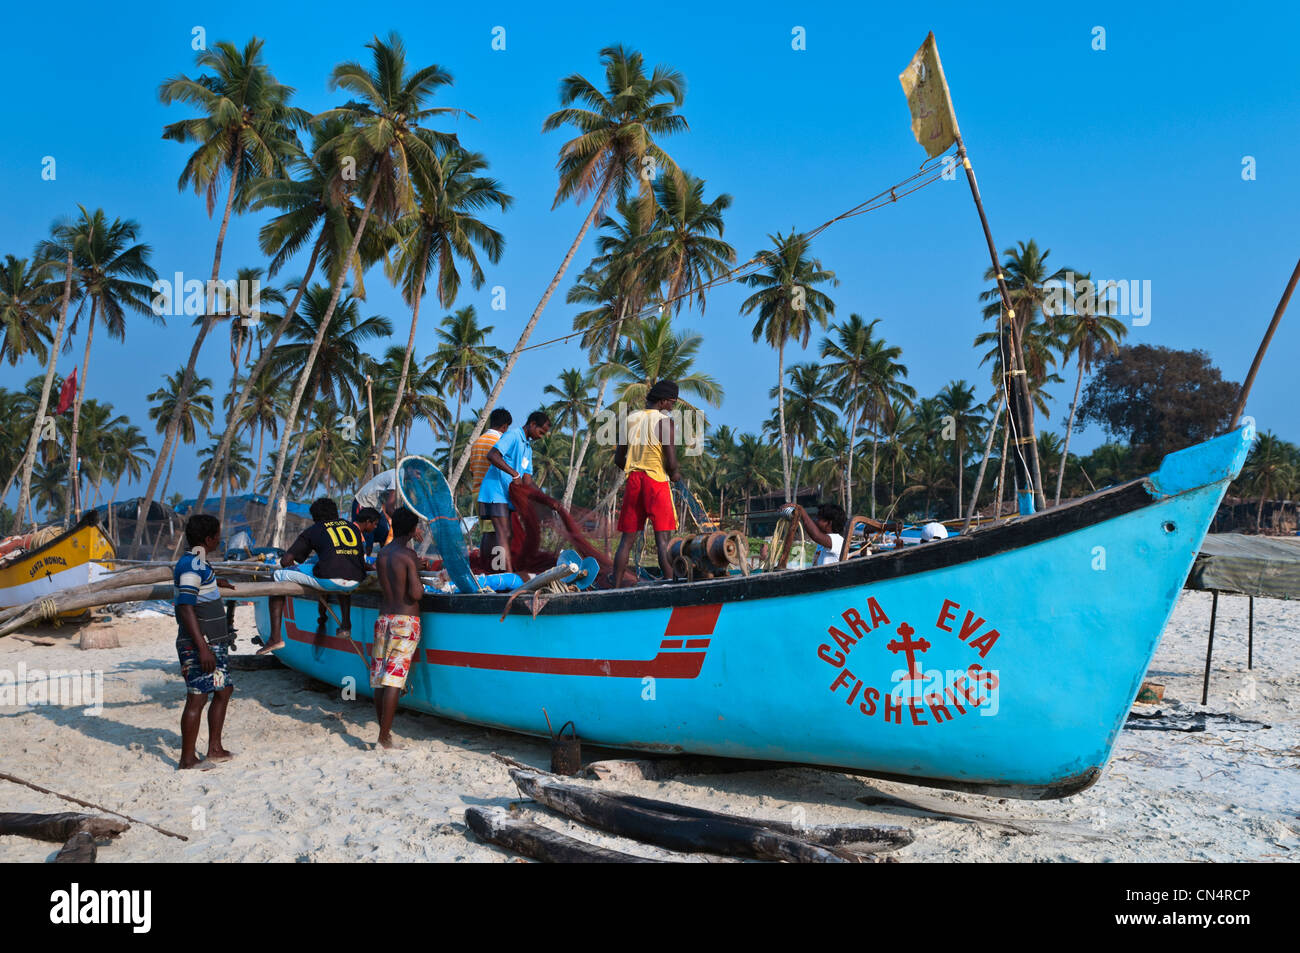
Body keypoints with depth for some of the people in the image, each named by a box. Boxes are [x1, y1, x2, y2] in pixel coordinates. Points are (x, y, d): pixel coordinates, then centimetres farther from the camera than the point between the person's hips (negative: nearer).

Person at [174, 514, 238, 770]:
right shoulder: (191, 566, -17)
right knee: (197, 698, -6)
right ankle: (187, 759, 1)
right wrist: (202, 648, -27)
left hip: (214, 643, 11)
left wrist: (214, 583, 56)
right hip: (199, 645, -11)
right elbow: (186, 608, -23)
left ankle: (214, 750, 21)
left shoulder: (197, 563, 15)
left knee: (223, 692, 14)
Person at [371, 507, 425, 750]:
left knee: (380, 678, 9)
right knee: (394, 679, -7)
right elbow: (415, 594, -17)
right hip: (406, 621, -7)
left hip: (383, 619, 7)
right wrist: (422, 586, 6)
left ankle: (385, 730, 18)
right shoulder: (408, 556, -10)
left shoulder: (381, 554, 10)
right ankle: (384, 737, -8)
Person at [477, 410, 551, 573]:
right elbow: (492, 456, -24)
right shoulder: (513, 436, -9)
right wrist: (514, 473, -25)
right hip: (495, 491, -10)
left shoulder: (527, 448, 21)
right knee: (503, 533, -16)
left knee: (492, 533, 11)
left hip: (506, 494, 10)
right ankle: (509, 574, -23)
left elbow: (527, 477, 18)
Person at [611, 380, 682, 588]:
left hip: (633, 481, 5)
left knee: (626, 539, 8)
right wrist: (674, 475, 7)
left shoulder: (630, 419, 10)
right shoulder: (665, 422, -8)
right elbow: (671, 463, -13)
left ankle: (616, 588, 6)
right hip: (657, 481, -5)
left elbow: (618, 458, 12)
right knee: (663, 539, -6)